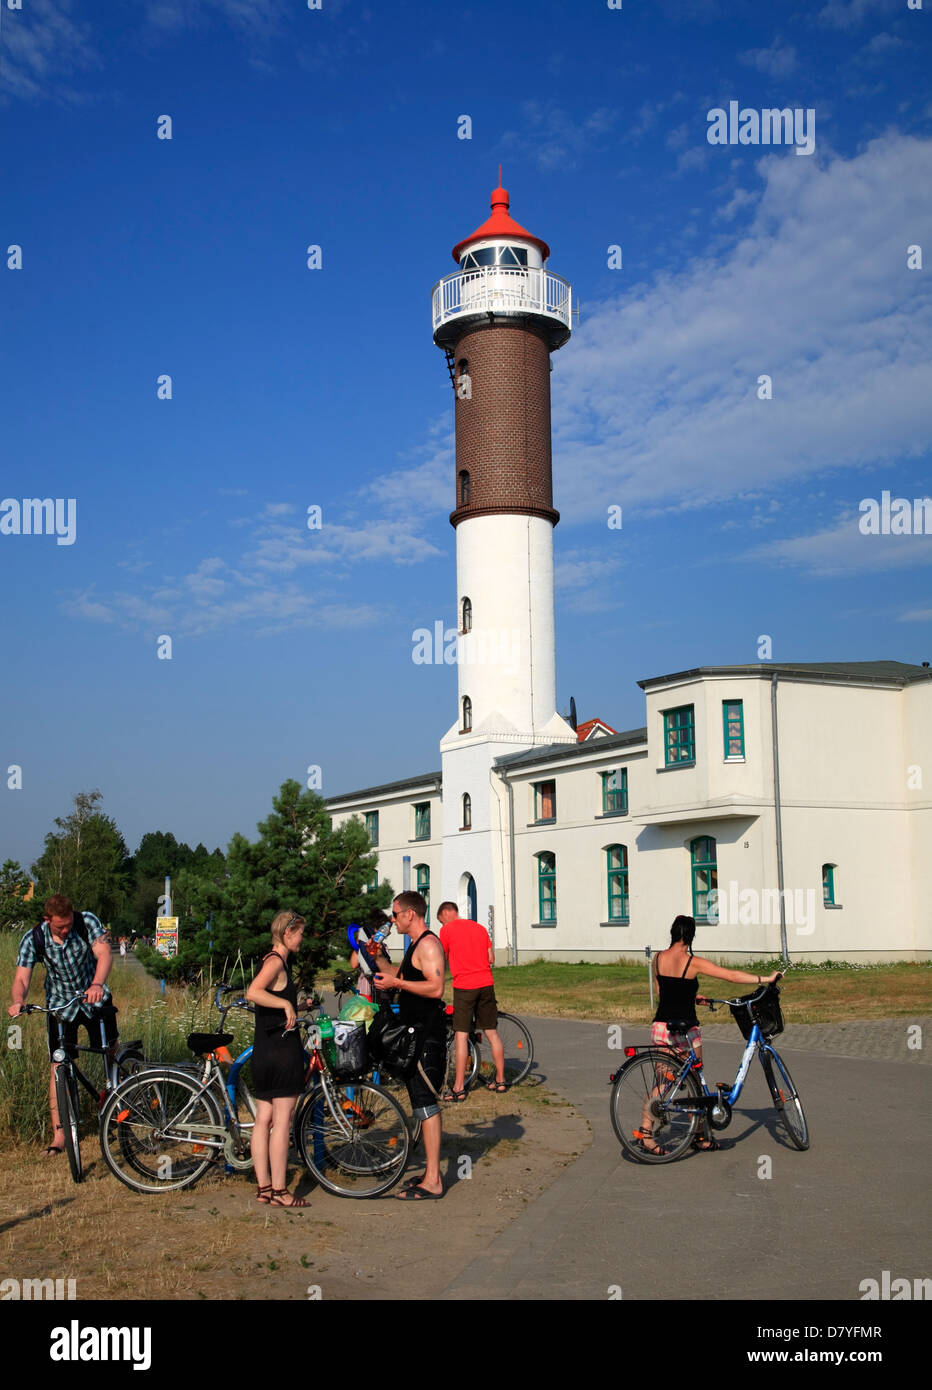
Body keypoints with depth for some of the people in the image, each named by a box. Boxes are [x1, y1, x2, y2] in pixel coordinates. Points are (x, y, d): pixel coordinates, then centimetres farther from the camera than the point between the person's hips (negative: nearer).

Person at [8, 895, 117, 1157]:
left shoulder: (87, 922, -20)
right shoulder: (33, 939, -18)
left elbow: (104, 953, -33)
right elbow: (21, 979, -24)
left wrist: (97, 984, -52)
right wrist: (16, 1001, -48)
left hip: (94, 998, 0)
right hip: (59, 1005, 0)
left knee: (110, 1056, 0)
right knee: (59, 1067, -7)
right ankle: (59, 1135, -5)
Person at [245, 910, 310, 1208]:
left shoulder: (274, 960, 16)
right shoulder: (276, 962, -14)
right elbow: (253, 993, -30)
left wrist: (295, 1002, 34)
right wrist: (286, 1003, -25)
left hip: (264, 1050, 10)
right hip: (282, 1049, -10)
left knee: (263, 1119, 10)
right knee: (282, 1121, -4)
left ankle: (263, 1188, 15)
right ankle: (279, 1191, 1)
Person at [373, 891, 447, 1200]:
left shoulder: (428, 944, -15)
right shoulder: (417, 945, 18)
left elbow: (435, 988, -25)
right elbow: (404, 976, 31)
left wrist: (396, 983, -23)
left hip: (427, 1038, -11)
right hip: (417, 1036, 11)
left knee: (426, 1105, -10)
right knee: (426, 1105, 14)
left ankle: (432, 1183, -8)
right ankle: (431, 1171, 22)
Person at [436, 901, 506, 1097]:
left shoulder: (447, 930, -2)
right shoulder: (480, 927, 13)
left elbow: (442, 960, 5)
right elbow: (491, 958, 13)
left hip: (464, 985, -5)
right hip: (486, 983, 5)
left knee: (461, 1036, -5)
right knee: (492, 1032, 13)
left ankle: (458, 1088, -6)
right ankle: (500, 1079, 19)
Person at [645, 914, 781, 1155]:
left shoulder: (658, 958, 2)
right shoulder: (694, 963, -12)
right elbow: (732, 976, -11)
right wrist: (766, 979, -5)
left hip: (661, 1027, 4)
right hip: (685, 1029, -4)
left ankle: (646, 1130, 0)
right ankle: (701, 1137, 18)